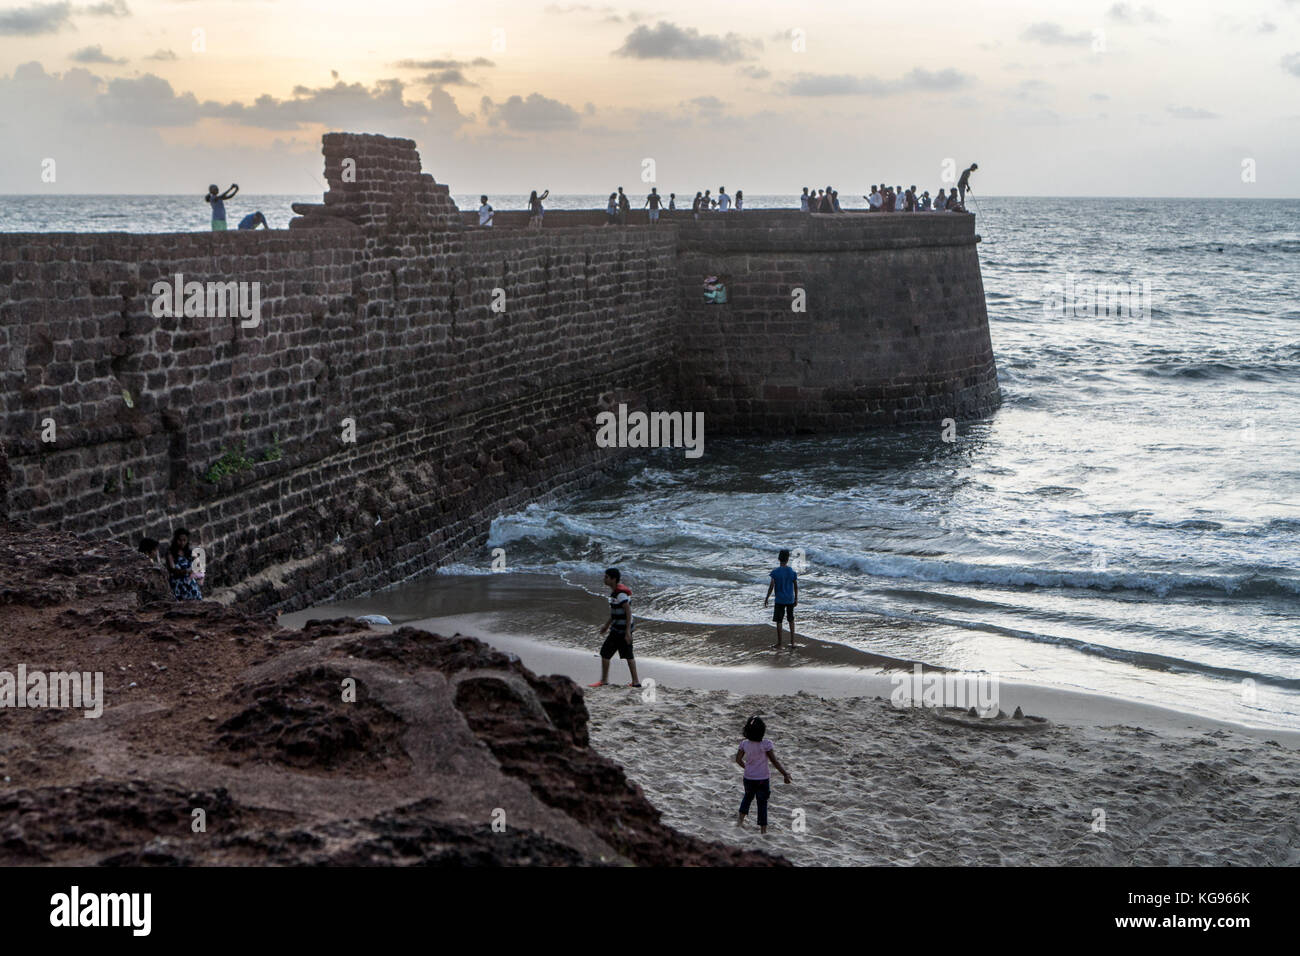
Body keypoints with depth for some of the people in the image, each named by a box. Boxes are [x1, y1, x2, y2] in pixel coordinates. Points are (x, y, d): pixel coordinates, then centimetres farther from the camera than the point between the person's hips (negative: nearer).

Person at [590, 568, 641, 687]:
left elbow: (628, 612, -23)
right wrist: (607, 625, 28)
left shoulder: (621, 593, -20)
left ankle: (604, 680, 7)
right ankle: (636, 681, 15)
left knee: (605, 652, -1)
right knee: (628, 655, 12)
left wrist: (627, 632, -24)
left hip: (620, 629, -10)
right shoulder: (616, 591, 11)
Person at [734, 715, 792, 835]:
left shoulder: (744, 744, -11)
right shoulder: (766, 744, -20)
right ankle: (763, 828, 15)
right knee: (762, 802, 10)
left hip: (749, 778, 3)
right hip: (763, 779, -3)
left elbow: (738, 759, 0)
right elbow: (774, 761, -15)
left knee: (748, 796, 29)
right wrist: (785, 774, -4)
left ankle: (741, 819, 29)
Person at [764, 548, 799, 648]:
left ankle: (779, 643, 11)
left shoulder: (775, 572, -12)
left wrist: (767, 598, -1)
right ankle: (792, 642, 14)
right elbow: (796, 586, 3)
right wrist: (796, 598, 15)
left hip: (780, 600, -3)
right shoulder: (792, 571, -4)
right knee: (791, 620, 14)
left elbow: (771, 586, -11)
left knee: (779, 621, 6)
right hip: (790, 600, 3)